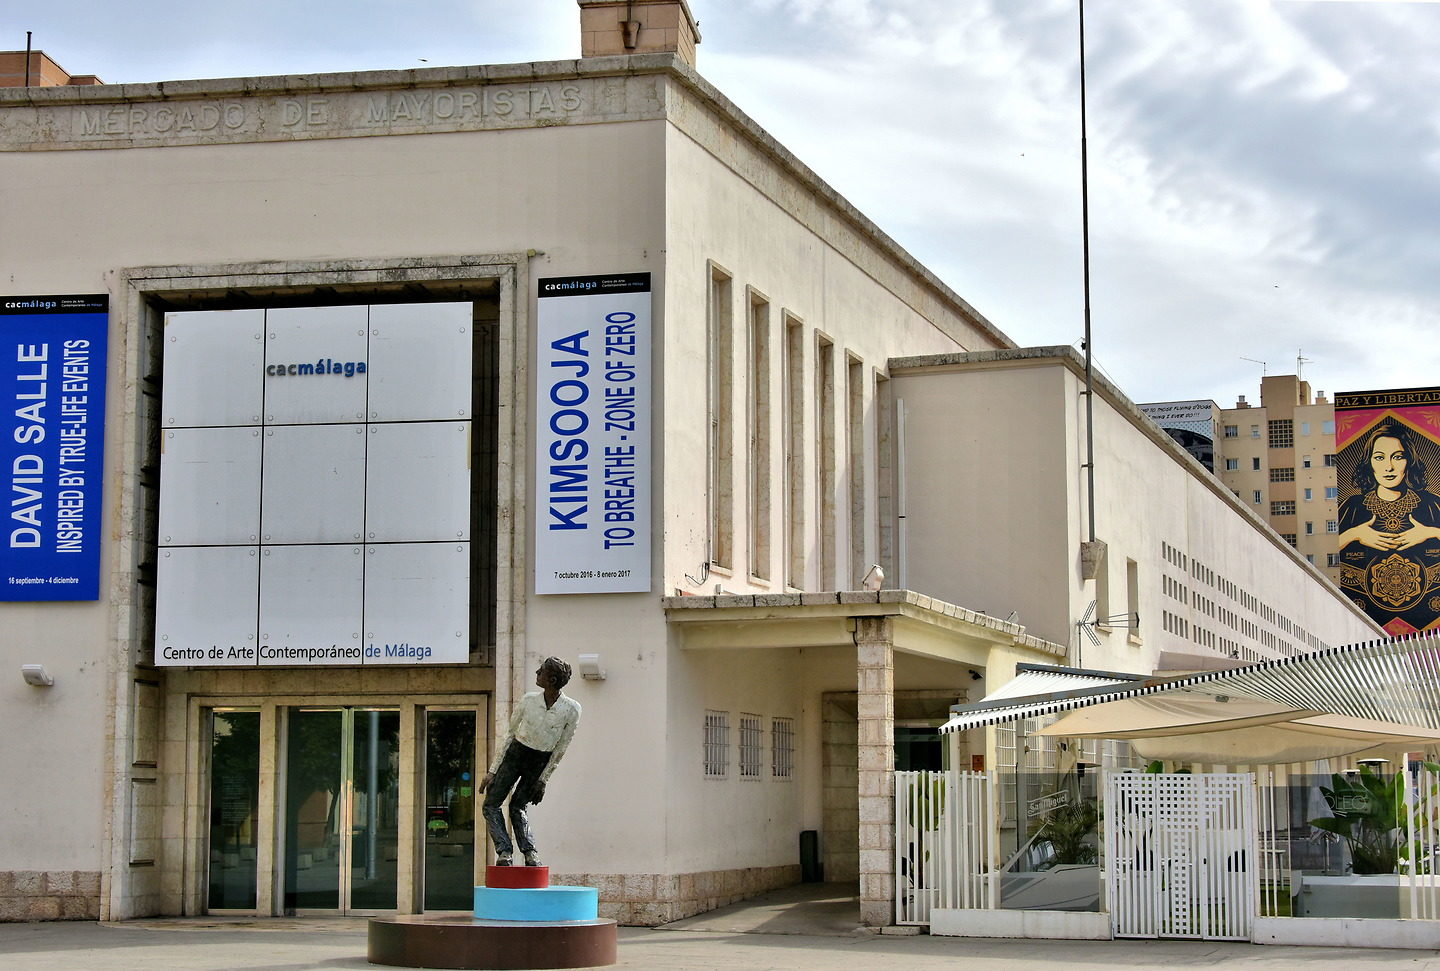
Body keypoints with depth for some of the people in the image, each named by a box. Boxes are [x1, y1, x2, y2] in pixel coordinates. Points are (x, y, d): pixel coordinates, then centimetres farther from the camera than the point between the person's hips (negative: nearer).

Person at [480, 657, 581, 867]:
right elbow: (510, 733, -1)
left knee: (518, 807, -8)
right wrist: (492, 771, -2)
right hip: (515, 753, 3)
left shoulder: (572, 710, -17)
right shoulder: (529, 700, -11)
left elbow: (561, 748, -7)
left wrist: (543, 780, -4)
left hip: (540, 762, -2)